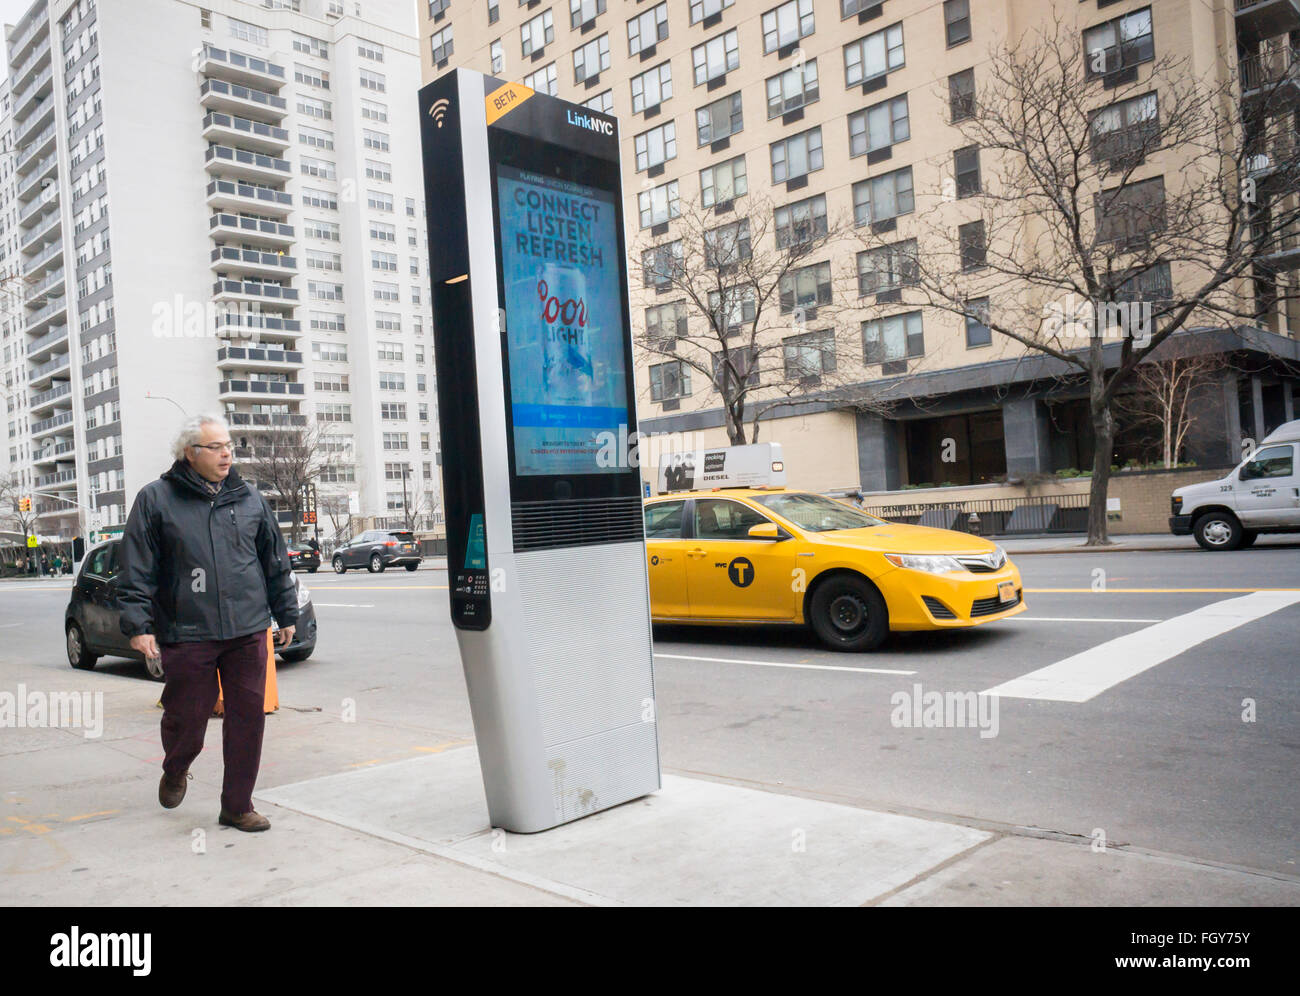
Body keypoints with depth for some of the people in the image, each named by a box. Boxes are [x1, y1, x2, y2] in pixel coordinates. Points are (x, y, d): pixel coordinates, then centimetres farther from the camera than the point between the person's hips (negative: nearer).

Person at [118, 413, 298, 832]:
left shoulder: (250, 499, 10)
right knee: (185, 719, 6)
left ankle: (237, 806, 18)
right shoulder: (156, 499, 1)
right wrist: (138, 623, -8)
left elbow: (276, 563, 16)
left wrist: (286, 614, 17)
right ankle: (174, 773, 40)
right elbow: (137, 570, -1)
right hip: (186, 636, -2)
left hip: (248, 632, 3)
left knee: (248, 720, 4)